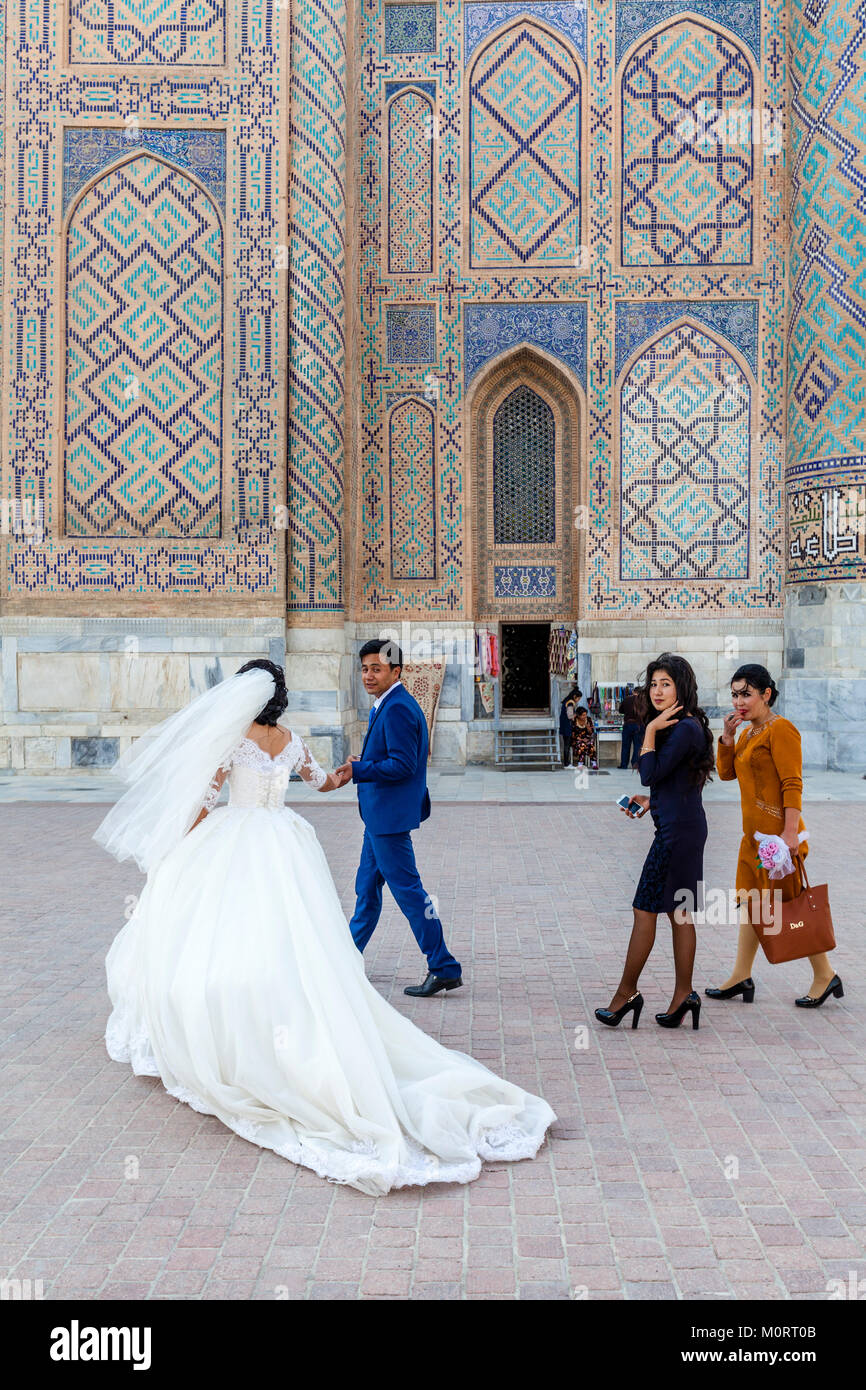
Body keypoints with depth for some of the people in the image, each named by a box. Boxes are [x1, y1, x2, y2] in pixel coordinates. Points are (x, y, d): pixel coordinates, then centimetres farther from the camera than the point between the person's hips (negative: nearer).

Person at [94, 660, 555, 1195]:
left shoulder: (231, 737, -5)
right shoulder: (293, 742, 9)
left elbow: (204, 801, -5)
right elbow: (323, 781, 28)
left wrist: (183, 856, 6)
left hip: (237, 846, -5)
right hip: (285, 846, 5)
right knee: (296, 955, 4)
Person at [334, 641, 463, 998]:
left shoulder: (397, 708, -19)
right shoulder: (389, 705, 13)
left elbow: (403, 765, -24)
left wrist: (358, 770, -23)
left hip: (390, 818, -11)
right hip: (380, 816, 11)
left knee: (408, 891, -6)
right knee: (367, 888, 19)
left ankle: (444, 969, 0)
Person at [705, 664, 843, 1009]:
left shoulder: (780, 728, -12)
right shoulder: (748, 732, 16)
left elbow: (793, 784, -18)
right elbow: (726, 773, 15)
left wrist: (790, 832, -24)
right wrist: (727, 737, 1)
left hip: (777, 831, -9)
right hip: (753, 833, 9)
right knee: (751, 903, 12)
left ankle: (825, 976, 10)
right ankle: (741, 977, 18)